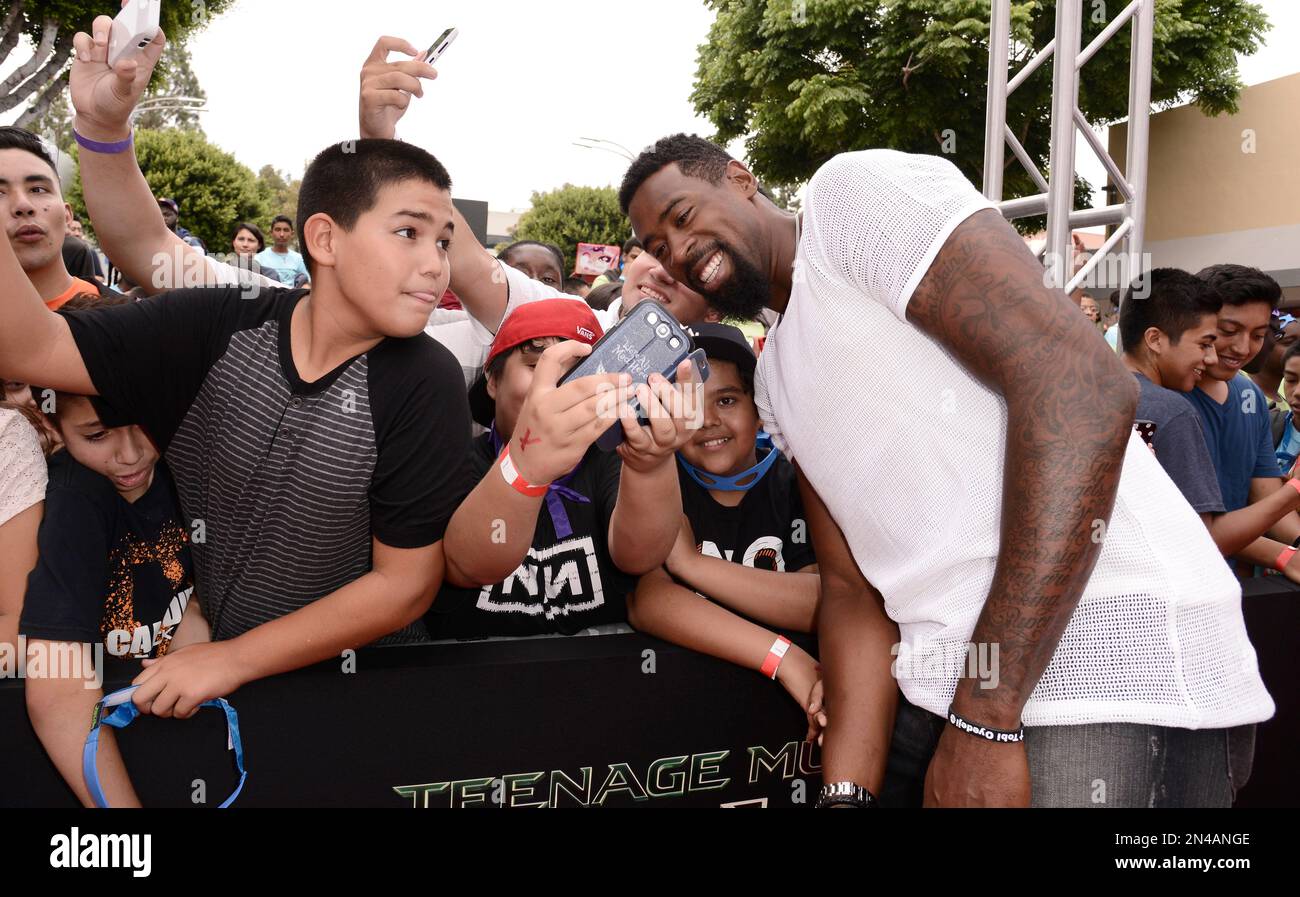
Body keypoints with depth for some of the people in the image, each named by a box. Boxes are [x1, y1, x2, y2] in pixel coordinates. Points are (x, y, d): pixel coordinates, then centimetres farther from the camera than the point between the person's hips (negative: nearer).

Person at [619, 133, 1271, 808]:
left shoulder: (855, 192, -7)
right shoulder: (774, 378, 17)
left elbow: (1084, 389, -20)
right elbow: (850, 583, 11)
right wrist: (845, 788, -3)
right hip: (950, 683, 8)